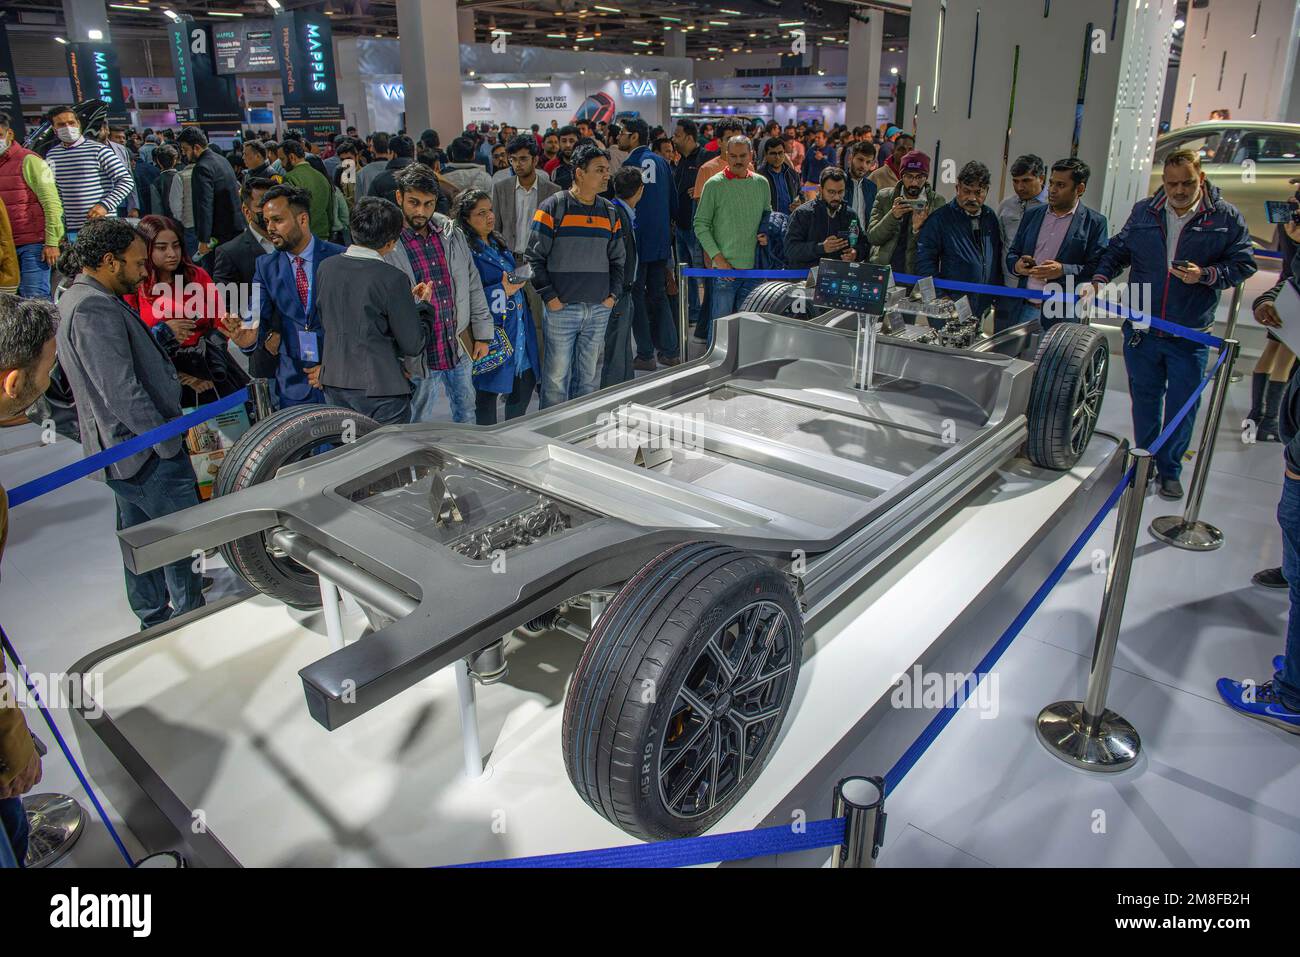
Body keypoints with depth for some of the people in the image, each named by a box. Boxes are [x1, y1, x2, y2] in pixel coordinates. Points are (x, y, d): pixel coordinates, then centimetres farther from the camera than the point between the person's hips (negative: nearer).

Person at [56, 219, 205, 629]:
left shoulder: (77, 299, 12)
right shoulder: (95, 308, -23)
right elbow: (122, 392, -27)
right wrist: (170, 445, -20)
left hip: (123, 451, 11)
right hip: (146, 453, -11)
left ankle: (155, 619, 34)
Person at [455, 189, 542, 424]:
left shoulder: (499, 244, 16)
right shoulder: (465, 249, -12)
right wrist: (502, 290, -22)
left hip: (518, 328, 9)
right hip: (491, 332, -8)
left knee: (526, 383, 12)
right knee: (488, 392, 1)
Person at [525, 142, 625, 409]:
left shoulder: (609, 212, 12)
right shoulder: (553, 208, -4)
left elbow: (618, 259, 19)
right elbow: (534, 257, -4)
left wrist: (613, 293, 6)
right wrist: (549, 296, -11)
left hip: (600, 310, 5)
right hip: (561, 309, -4)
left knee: (590, 376, 11)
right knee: (556, 377, 0)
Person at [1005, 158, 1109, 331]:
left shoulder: (1094, 222, 0)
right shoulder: (1032, 214, 14)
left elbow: (1098, 269, -6)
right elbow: (1012, 252, 19)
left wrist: (1064, 270, -20)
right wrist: (1016, 265, -4)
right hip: (1024, 309, 4)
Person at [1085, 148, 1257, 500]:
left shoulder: (1226, 217, -3)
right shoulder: (1143, 212, 3)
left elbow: (1244, 265, 1)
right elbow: (1118, 251, 11)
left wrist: (1206, 275, -17)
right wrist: (1099, 280, -7)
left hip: (1190, 335, -2)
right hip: (1140, 329, 2)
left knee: (1182, 406, 5)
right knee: (1144, 400, 14)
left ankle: (1170, 471, 21)